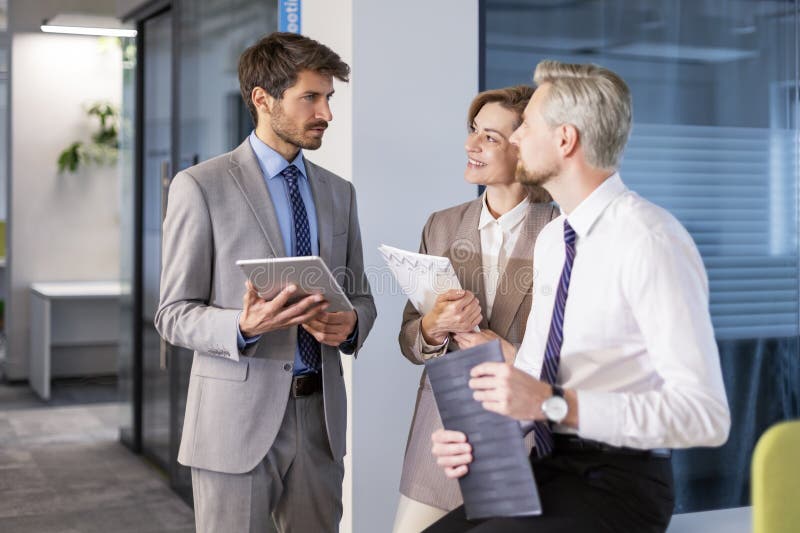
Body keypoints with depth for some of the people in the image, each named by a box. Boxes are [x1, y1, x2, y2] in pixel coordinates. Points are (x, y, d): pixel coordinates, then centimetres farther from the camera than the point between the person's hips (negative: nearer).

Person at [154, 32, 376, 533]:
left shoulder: (339, 192, 11)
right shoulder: (201, 187, -5)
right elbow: (175, 314, -6)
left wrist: (350, 322, -8)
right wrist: (244, 327, -25)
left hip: (321, 416, 5)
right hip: (240, 418, -4)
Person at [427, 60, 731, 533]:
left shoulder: (650, 243, -18)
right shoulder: (551, 241, 9)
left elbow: (706, 414, -23)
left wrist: (553, 403, -28)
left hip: (616, 485, -7)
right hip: (546, 472, 7)